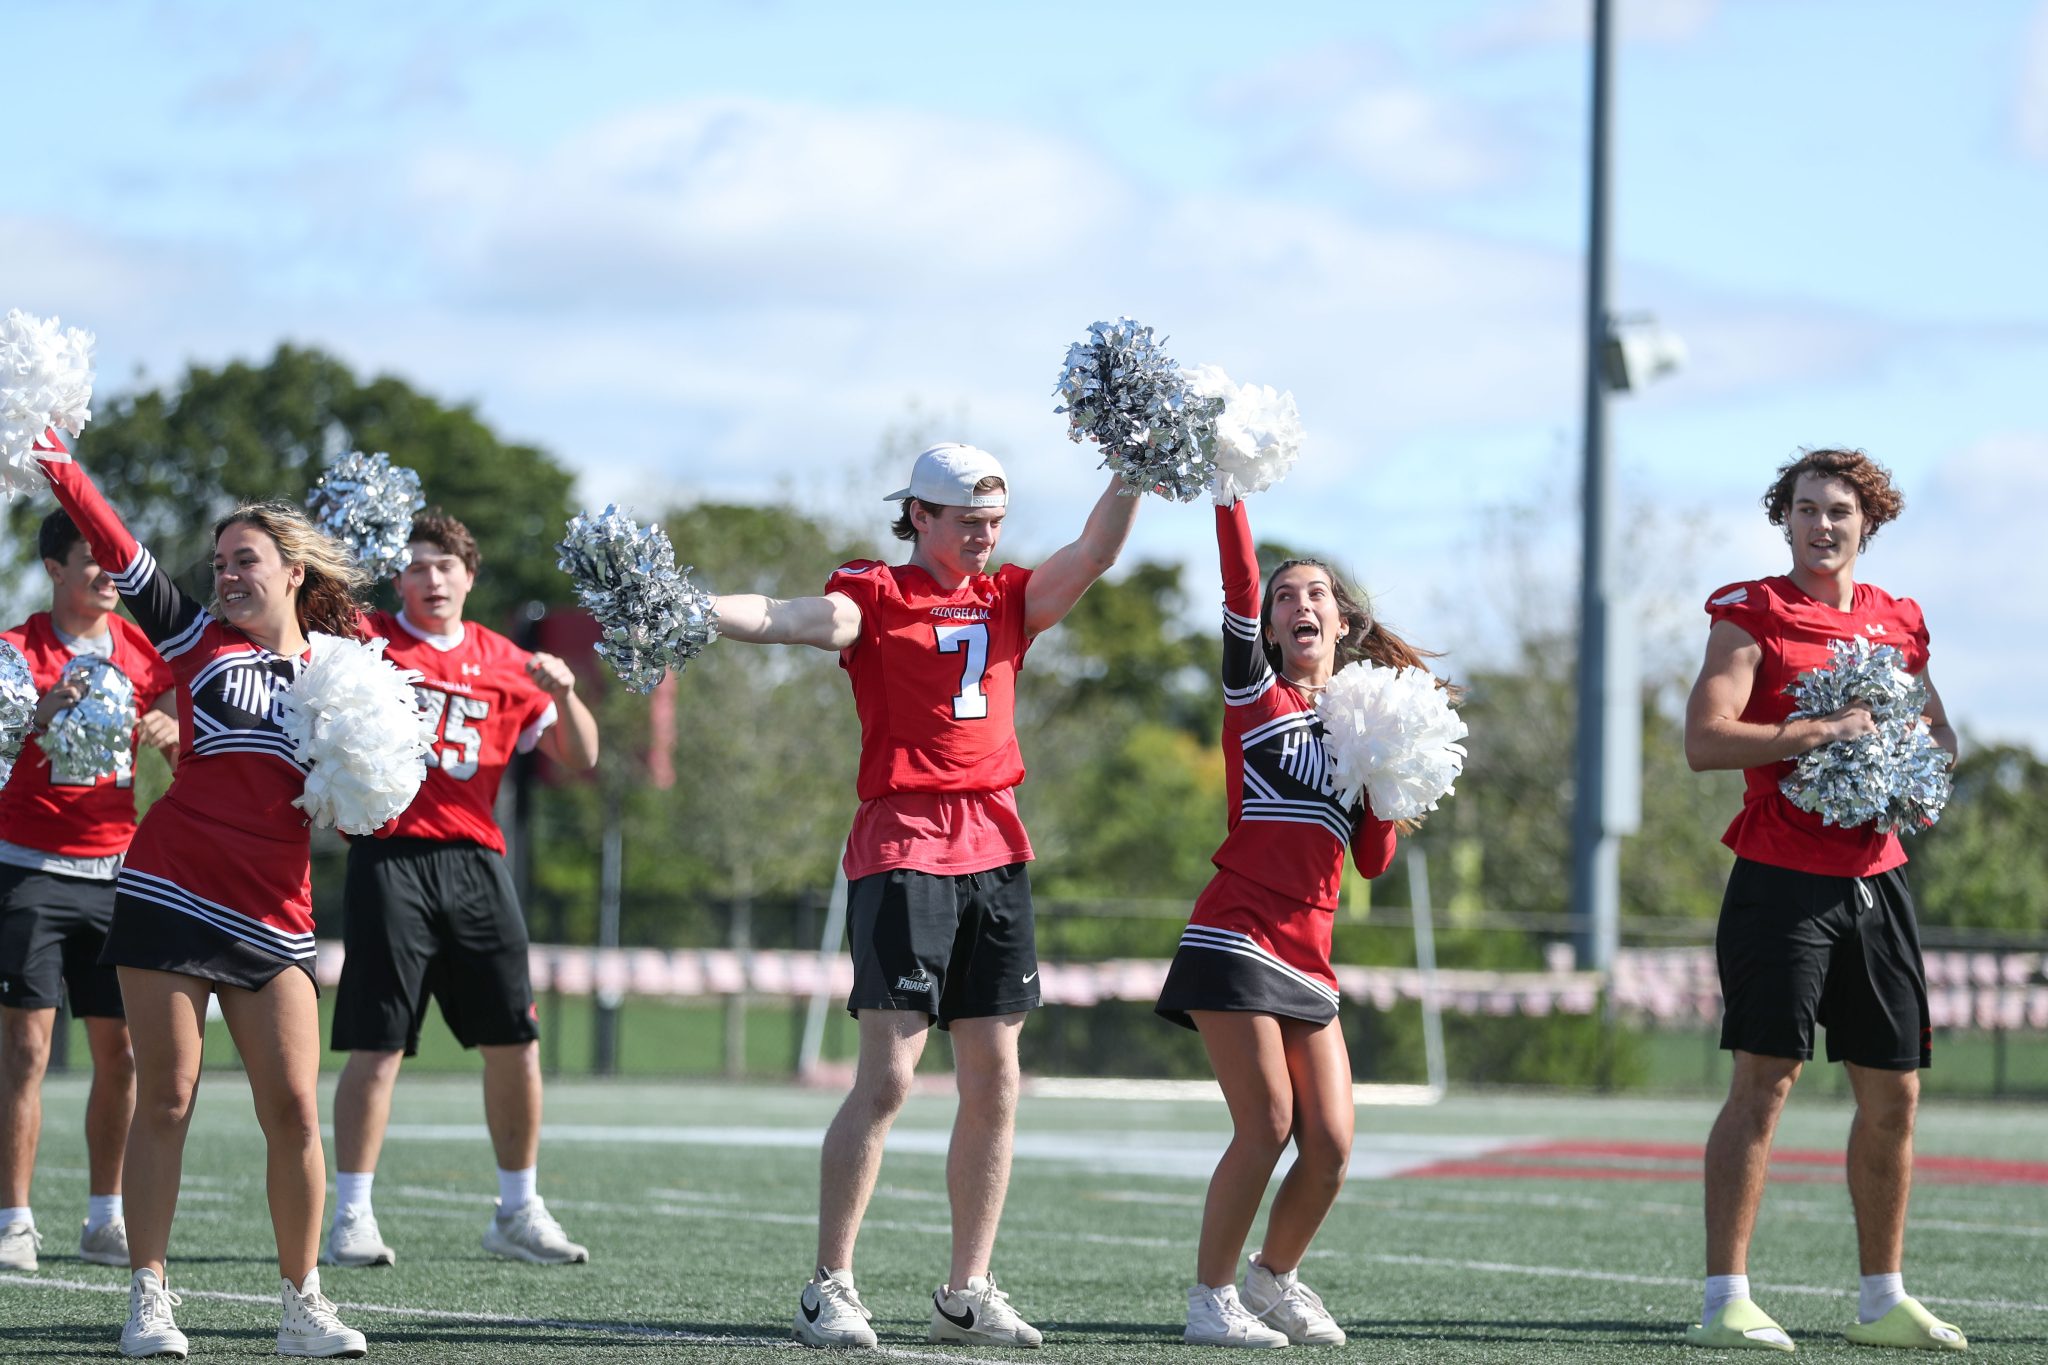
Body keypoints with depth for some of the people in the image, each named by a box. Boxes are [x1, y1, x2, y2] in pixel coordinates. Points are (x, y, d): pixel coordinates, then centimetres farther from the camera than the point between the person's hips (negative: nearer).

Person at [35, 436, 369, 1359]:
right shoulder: (199, 640, 6)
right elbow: (121, 556, -3)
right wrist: (59, 466, -14)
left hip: (274, 916, 2)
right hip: (170, 892, -2)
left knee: (293, 1108, -2)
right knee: (165, 1101, -1)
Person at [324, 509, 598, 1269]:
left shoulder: (506, 664, 15)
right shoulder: (367, 640, 5)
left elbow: (579, 758, 17)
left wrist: (563, 693, -2)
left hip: (475, 861, 4)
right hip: (391, 857, -4)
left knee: (515, 1040, 3)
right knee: (376, 1047, -6)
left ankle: (517, 1213, 16)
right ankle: (351, 1219, 1)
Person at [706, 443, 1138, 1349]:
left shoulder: (1009, 601, 16)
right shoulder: (877, 597, -1)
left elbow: (1094, 553, 7)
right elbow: (793, 619, -18)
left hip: (994, 850, 6)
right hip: (903, 849, -6)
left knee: (994, 1086, 6)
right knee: (887, 1077, -11)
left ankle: (967, 1293, 14)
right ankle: (829, 1289, -6)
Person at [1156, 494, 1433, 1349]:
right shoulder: (1256, 692, 5)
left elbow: (1373, 861, 15)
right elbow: (1239, 580, -11)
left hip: (1308, 954, 5)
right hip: (1235, 934, -5)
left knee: (1330, 1144, -1)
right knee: (1266, 1123, -12)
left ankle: (1273, 1278, 22)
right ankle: (1210, 1299, 0)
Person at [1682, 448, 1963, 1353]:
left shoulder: (1897, 622, 15)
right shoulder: (1751, 615, -2)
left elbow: (1938, 731, 24)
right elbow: (1704, 741, -13)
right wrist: (1825, 731, -18)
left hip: (1876, 880, 6)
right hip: (1783, 878, -6)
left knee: (1893, 1094, 8)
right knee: (1765, 1079, -11)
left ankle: (1883, 1302, 18)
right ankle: (1725, 1301, -10)